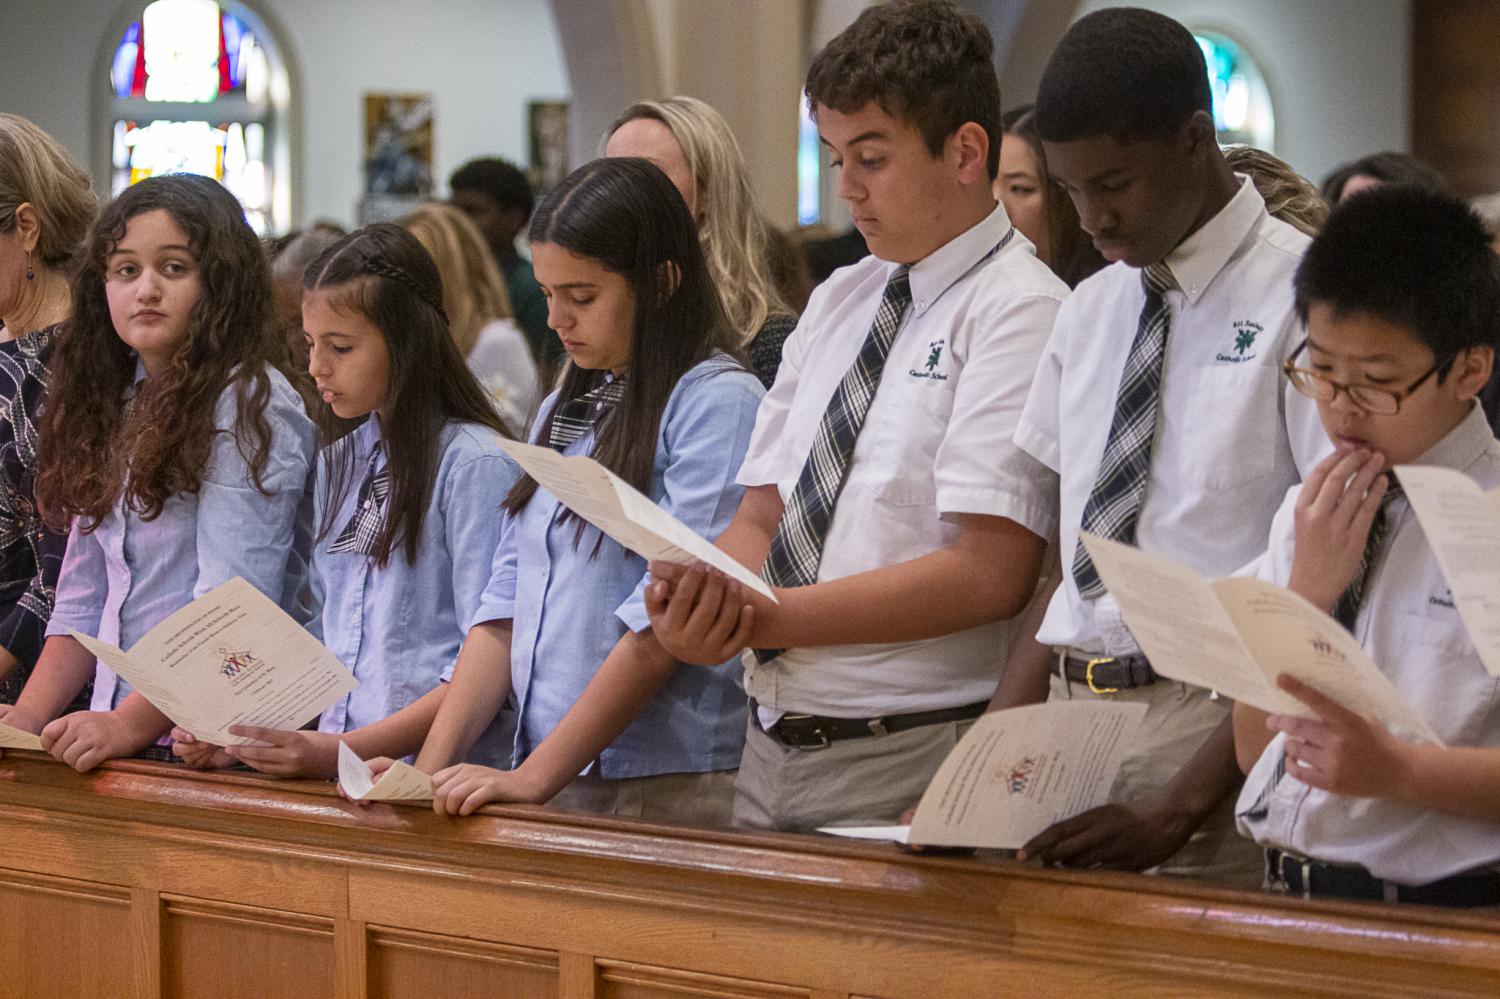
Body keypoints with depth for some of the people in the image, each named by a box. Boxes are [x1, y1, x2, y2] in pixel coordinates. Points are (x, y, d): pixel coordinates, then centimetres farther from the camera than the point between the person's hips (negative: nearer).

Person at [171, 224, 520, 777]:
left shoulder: (474, 464, -6)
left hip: (431, 772, -6)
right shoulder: (338, 463, 19)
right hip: (330, 773, 7)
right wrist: (243, 733, 6)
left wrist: (346, 750, -18)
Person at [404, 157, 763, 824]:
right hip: (549, 789, 6)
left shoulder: (718, 403, -5)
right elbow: (506, 606, 14)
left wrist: (534, 778, -14)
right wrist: (431, 769, 3)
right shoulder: (565, 408, 18)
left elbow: (666, 622, -13)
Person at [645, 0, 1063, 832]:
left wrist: (765, 617, -18)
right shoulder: (837, 302, 15)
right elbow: (761, 516, 14)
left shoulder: (1020, 312, -8)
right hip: (770, 747, 7)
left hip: (907, 764, -7)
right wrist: (704, 602, -9)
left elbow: (989, 574, -17)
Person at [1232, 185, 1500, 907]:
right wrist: (1310, 587, 1)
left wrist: (1396, 768, -21)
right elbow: (1256, 750, 12)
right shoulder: (1308, 512, 15)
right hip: (1282, 893, 5)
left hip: (1438, 901, -5)